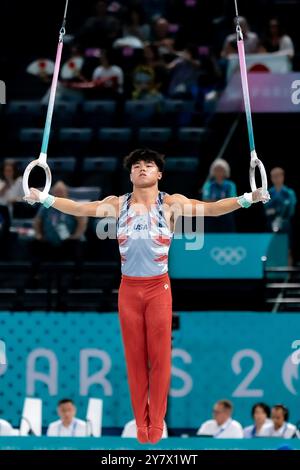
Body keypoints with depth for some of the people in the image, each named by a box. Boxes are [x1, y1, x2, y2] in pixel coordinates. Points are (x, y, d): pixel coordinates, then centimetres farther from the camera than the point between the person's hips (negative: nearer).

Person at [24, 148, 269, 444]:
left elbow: (211, 208, -11)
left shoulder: (171, 204, -3)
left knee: (160, 358, 1)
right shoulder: (117, 205, 4)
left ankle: (156, 424, 8)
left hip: (158, 288, -2)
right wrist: (44, 198, -8)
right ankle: (141, 423, 11)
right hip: (129, 289, 2)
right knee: (134, 358, 5)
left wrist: (247, 199, -23)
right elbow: (78, 208, 2)